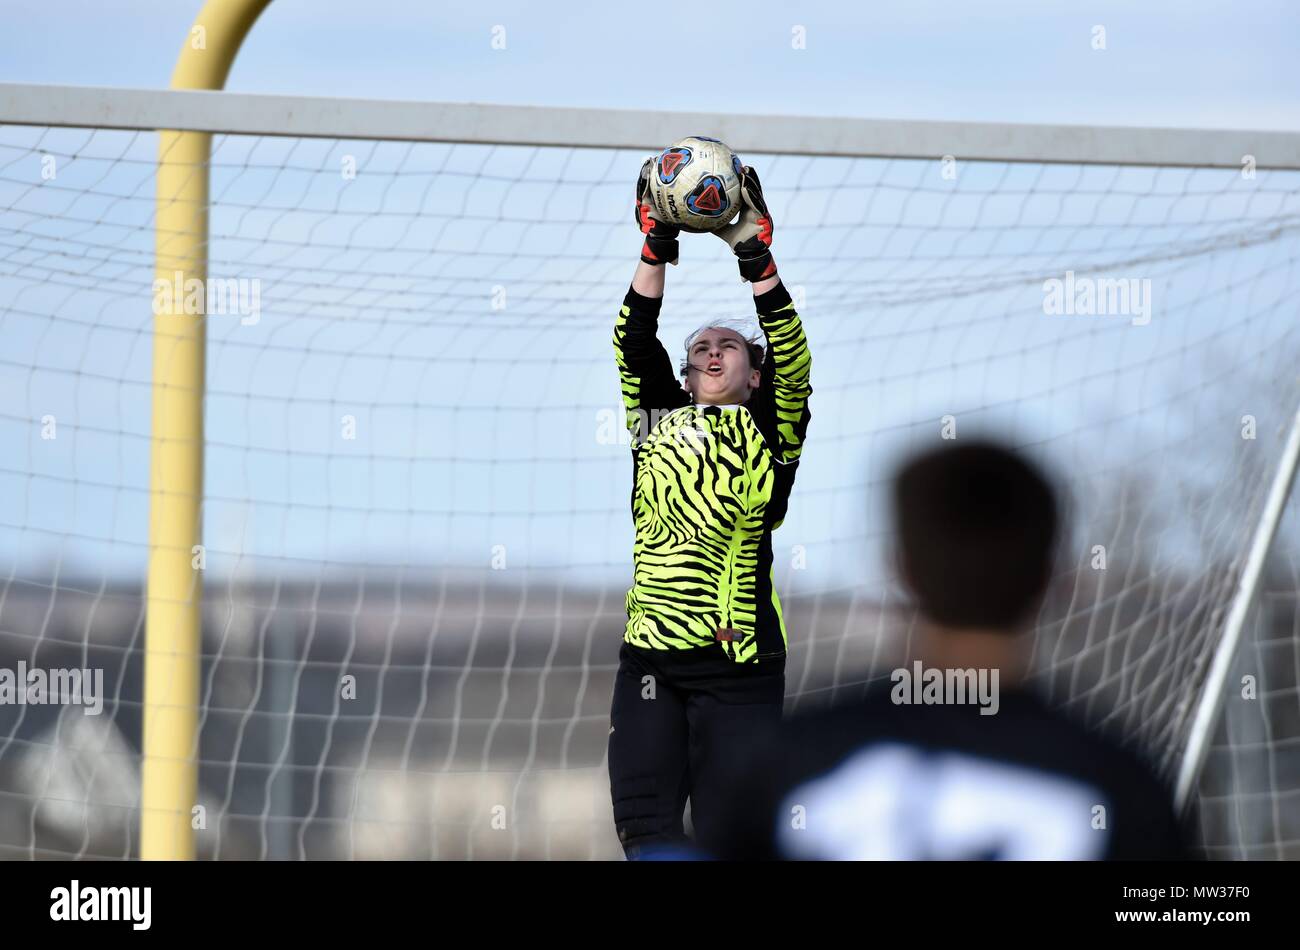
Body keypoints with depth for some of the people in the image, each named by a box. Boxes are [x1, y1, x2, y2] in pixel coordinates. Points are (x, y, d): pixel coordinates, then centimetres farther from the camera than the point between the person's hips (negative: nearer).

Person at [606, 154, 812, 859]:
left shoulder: (766, 431, 6)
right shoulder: (659, 419, 15)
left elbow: (792, 360, -8)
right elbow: (634, 345, 6)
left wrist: (756, 258, -14)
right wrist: (655, 250, -3)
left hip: (737, 666, -3)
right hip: (649, 660, 3)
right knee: (646, 832, -2)